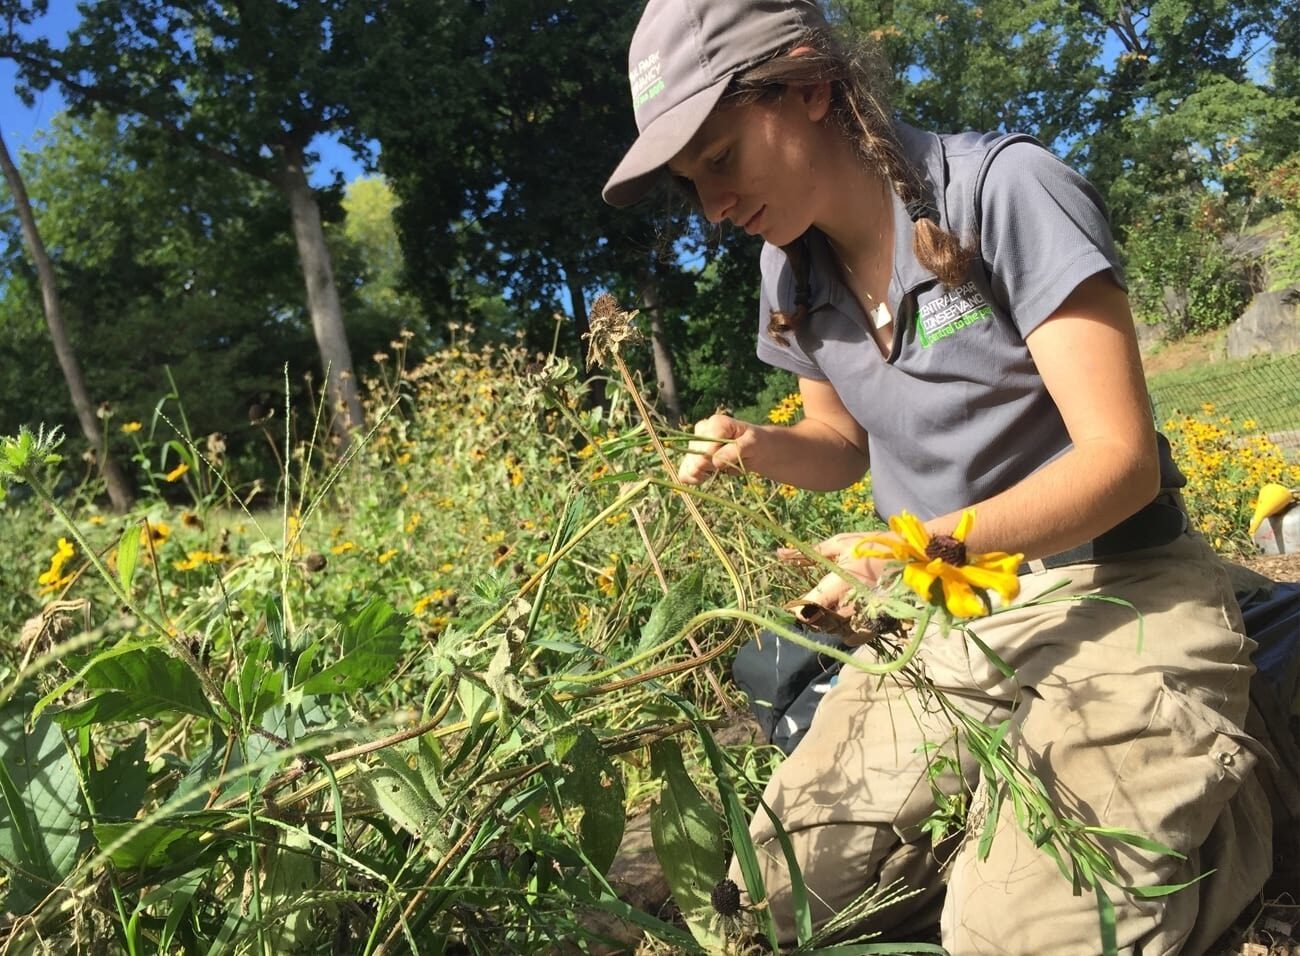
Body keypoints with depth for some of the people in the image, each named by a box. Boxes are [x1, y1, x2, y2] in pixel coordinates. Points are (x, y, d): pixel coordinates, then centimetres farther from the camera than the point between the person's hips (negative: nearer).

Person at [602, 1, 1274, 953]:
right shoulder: (793, 270, 2)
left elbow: (1121, 457, -18)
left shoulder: (1004, 189, -17)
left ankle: (1222, 796, 6)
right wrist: (757, 445, -8)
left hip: (1113, 589, -5)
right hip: (947, 609, 6)